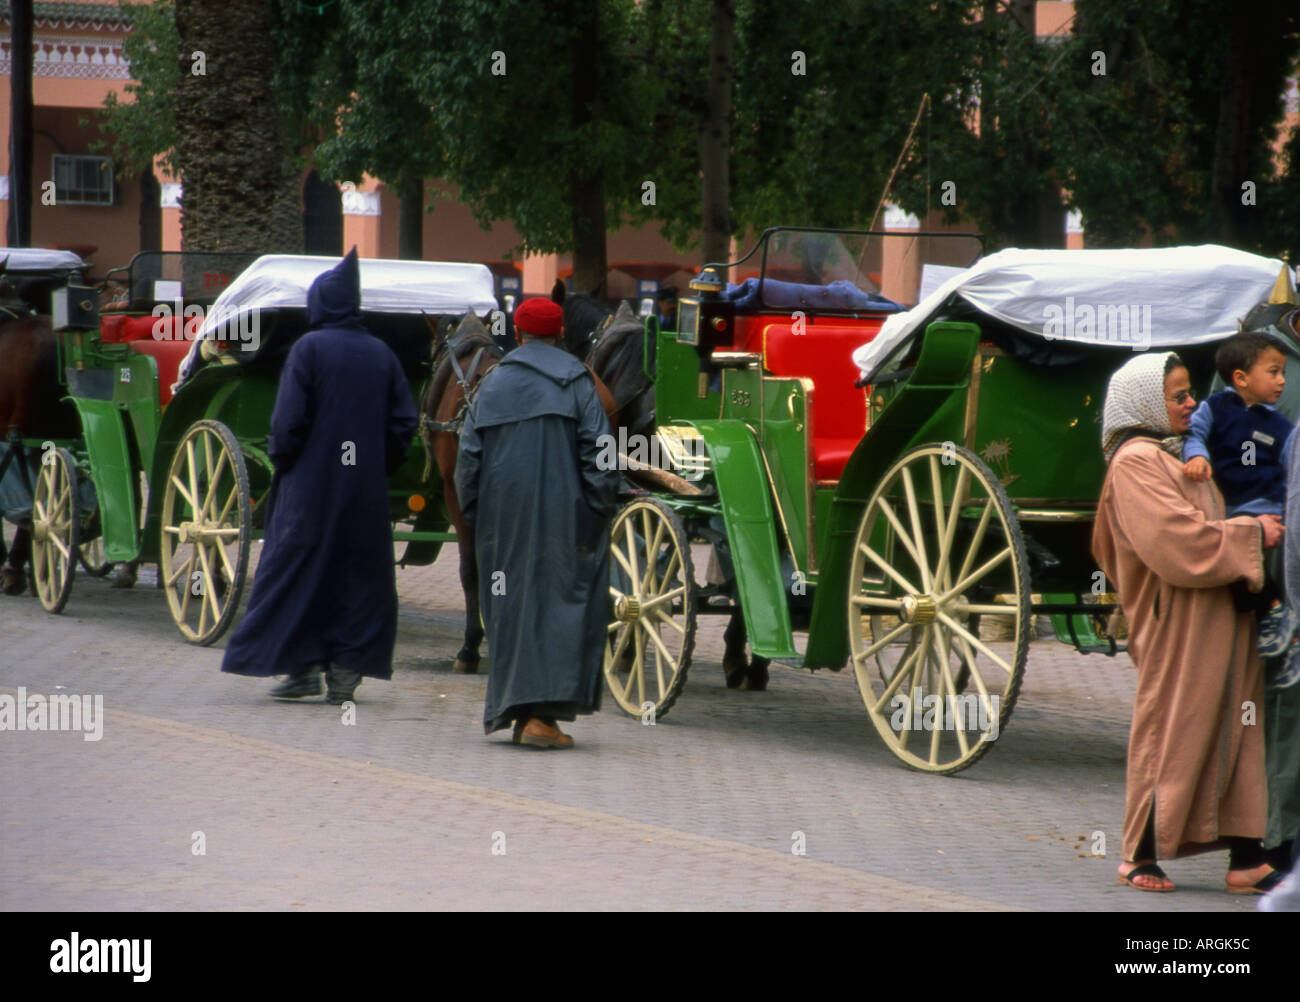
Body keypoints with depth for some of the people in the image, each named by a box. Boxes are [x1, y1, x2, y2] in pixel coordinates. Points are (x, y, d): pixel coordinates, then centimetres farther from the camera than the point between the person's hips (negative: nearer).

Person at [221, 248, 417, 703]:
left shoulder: (309, 348, -8)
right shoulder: (381, 353, 5)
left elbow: (290, 417, -13)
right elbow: (404, 422, 5)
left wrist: (279, 459, 1)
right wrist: (379, 464, 14)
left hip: (312, 483, -4)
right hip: (366, 489, 4)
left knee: (299, 569, 4)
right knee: (359, 575, 9)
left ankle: (304, 666, 1)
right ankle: (346, 672, 7)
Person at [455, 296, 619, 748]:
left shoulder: (492, 384, 9)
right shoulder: (575, 381, -1)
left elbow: (468, 457, 8)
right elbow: (598, 452, -8)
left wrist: (474, 516, 14)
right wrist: (600, 508, -2)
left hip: (504, 520, 3)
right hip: (562, 518, -3)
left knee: (512, 609, 11)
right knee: (561, 602, -3)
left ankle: (511, 708, 11)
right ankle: (542, 714, -14)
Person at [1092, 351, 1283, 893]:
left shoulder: (1177, 455, 19)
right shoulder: (1135, 462, -12)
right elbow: (1179, 541, -22)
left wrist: (1250, 528, 12)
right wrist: (1251, 534, -13)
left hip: (1216, 623, 9)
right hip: (1176, 626, -9)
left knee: (1235, 728, 5)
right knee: (1169, 730, -2)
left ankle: (1246, 858, 5)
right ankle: (1140, 857, 9)